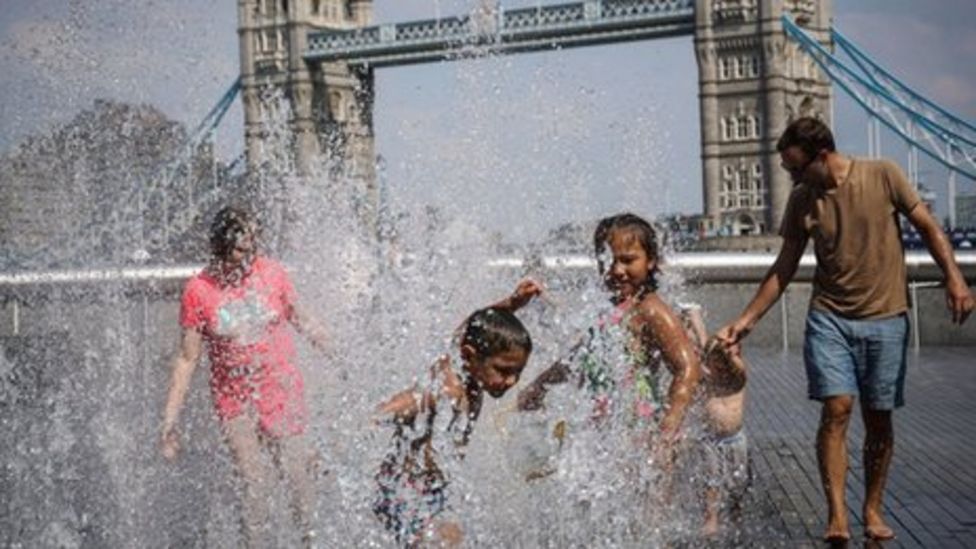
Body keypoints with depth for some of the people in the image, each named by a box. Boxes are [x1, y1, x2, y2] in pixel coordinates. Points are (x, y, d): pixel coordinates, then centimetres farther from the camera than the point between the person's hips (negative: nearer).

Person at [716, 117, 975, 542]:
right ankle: (837, 516, -14)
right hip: (830, 318, 1)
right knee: (836, 409, -13)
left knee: (878, 418, 4)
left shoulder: (883, 176, -7)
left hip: (885, 319, -1)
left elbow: (927, 227, 1)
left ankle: (872, 510, 17)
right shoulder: (802, 201, 1)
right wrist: (747, 320, 2)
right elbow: (784, 268, 7)